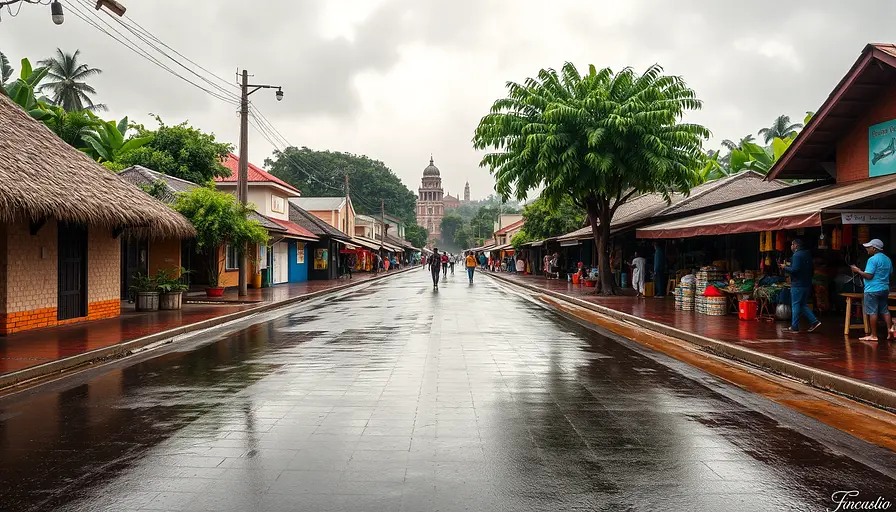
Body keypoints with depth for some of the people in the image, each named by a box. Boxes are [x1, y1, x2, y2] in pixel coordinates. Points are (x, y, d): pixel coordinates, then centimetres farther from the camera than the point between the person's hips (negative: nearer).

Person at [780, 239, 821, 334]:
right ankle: (814, 321, 7)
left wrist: (785, 267, -7)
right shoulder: (807, 255, 15)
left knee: (795, 305, -3)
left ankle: (794, 327, 0)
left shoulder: (797, 255, -14)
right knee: (802, 305, 16)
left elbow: (794, 270, -22)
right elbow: (812, 270, 21)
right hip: (807, 284, 9)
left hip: (797, 284, -9)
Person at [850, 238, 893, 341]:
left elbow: (868, 276, -20)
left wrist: (858, 271, -6)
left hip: (872, 290, -8)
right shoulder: (888, 259, 12)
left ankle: (873, 335, 0)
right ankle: (889, 329, 6)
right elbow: (890, 273, 20)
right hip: (885, 289, 8)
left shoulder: (873, 259, -15)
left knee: (873, 312, -3)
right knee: (885, 310, 15)